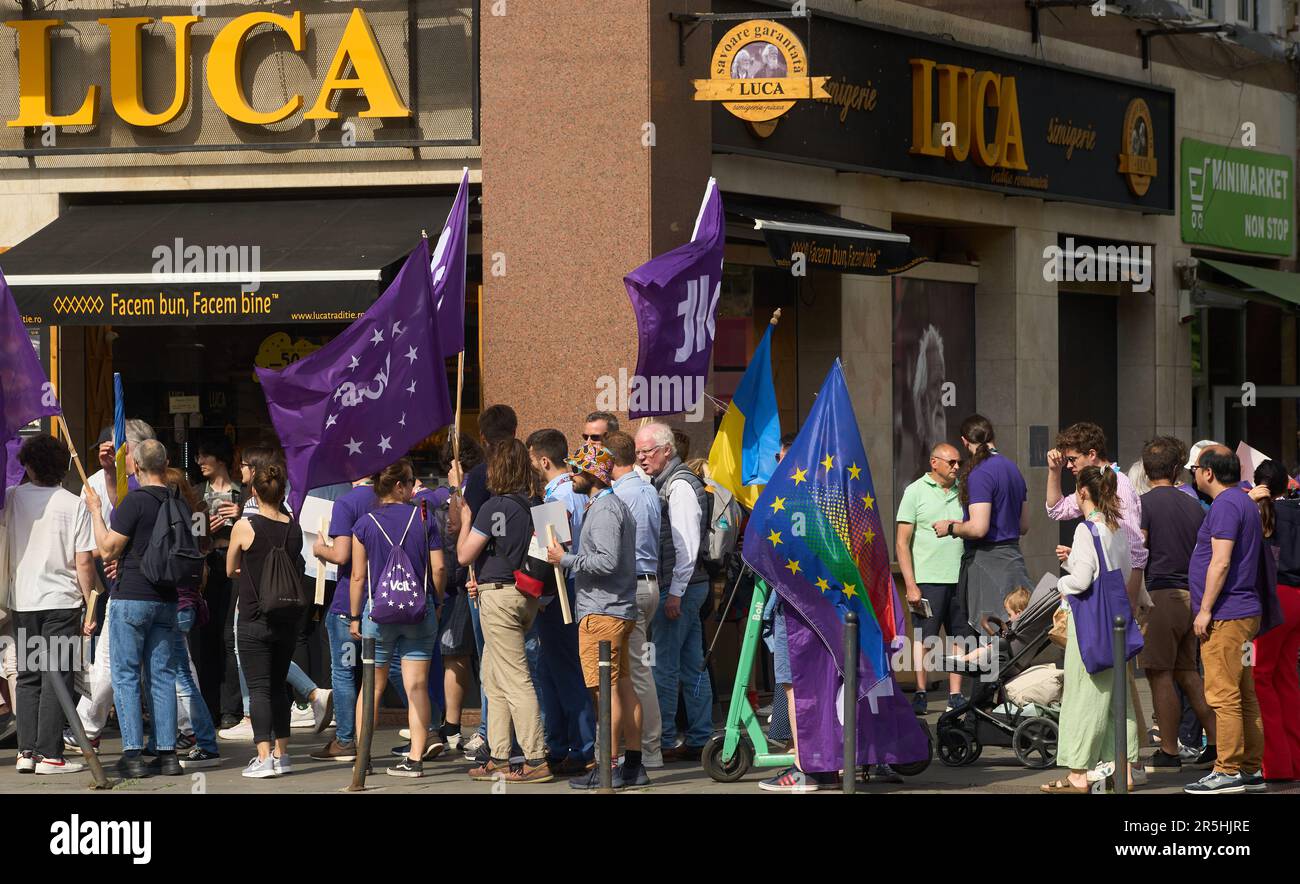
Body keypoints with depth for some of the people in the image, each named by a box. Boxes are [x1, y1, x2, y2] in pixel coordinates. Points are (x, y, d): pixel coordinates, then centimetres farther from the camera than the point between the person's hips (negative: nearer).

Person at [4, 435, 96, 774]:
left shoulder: (12, 498, 0)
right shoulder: (74, 504, -6)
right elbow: (84, 562, -8)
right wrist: (90, 606, -2)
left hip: (23, 601, 3)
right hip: (62, 600, -3)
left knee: (28, 676, 12)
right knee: (57, 676, 0)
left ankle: (27, 752, 8)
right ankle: (48, 754, -3)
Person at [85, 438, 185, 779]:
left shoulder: (135, 501, -14)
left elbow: (108, 549, -12)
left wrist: (95, 510, 1)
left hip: (131, 597, -6)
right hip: (166, 598, 6)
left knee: (126, 676, -1)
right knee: (162, 675, 9)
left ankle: (132, 754, -6)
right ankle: (168, 753, 6)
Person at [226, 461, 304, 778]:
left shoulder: (244, 527, -10)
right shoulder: (294, 528, 1)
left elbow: (230, 570, 4)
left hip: (254, 619, -4)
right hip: (287, 619, 4)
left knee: (258, 689, -3)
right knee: (278, 686, 15)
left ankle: (264, 757, -9)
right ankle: (281, 755, 17)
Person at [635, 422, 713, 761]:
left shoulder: (679, 486, -13)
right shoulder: (662, 484, 16)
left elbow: (687, 545, -19)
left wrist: (675, 592, -20)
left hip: (680, 586, -10)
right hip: (689, 587, 10)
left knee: (663, 666, -7)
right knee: (692, 667, 10)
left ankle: (660, 742, -4)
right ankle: (699, 740, 14)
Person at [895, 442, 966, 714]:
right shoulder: (916, 492, 0)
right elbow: (902, 542, -2)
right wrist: (910, 585, -9)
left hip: (960, 579, 4)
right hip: (927, 579, -4)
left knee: (960, 638, 4)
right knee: (923, 637, -4)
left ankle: (955, 695, 9)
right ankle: (920, 693, 3)